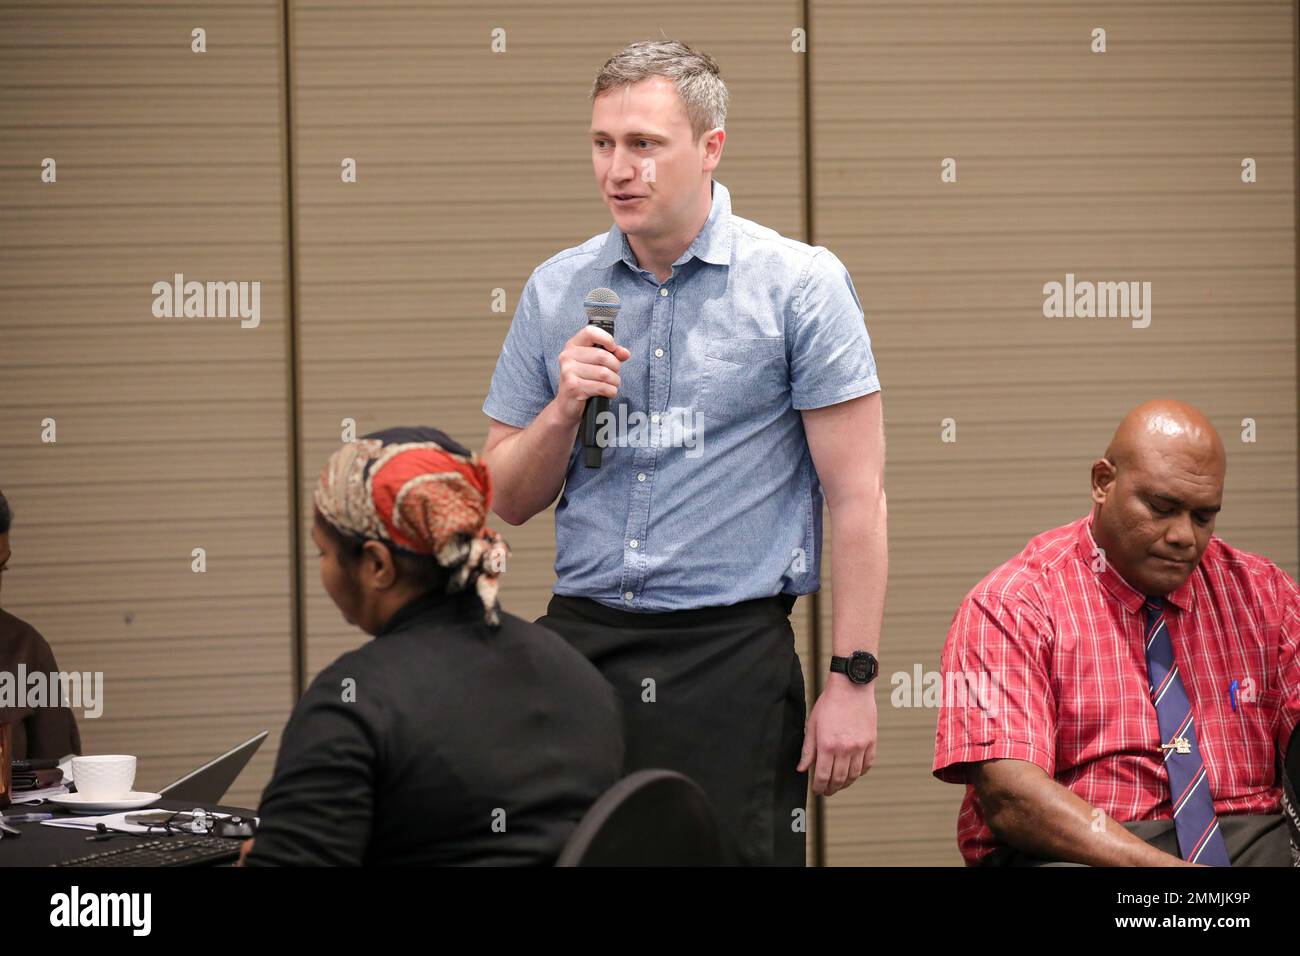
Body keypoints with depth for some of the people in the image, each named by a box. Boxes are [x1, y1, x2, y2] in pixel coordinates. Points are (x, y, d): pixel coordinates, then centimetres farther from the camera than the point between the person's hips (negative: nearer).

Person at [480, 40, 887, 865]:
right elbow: (509, 502, 14)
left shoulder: (801, 285, -2)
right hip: (580, 643, 4)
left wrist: (853, 681, -11)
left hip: (732, 652, -3)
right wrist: (563, 409, -6)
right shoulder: (557, 292, 10)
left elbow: (858, 497, -5)